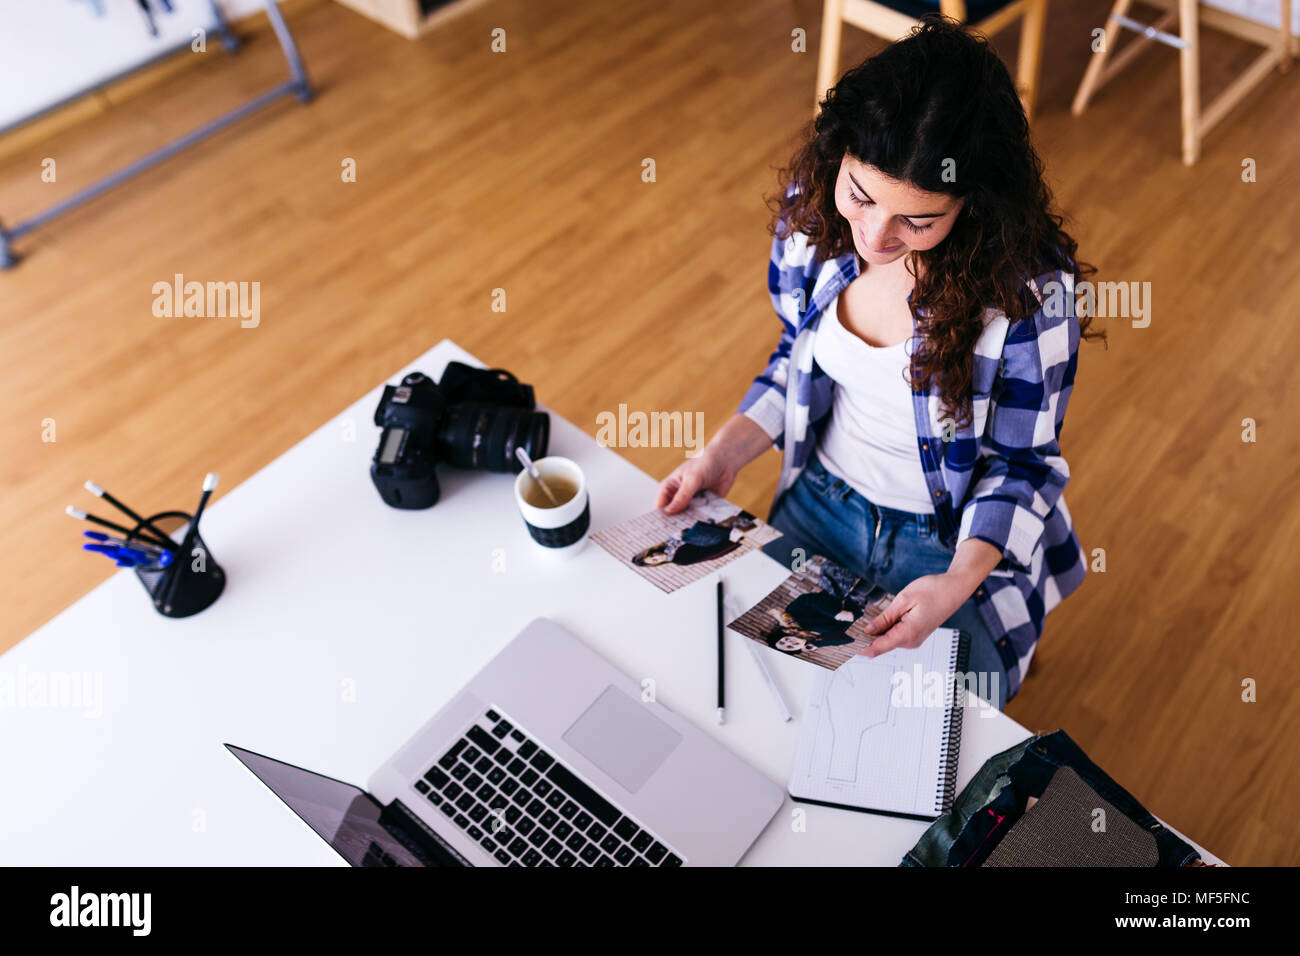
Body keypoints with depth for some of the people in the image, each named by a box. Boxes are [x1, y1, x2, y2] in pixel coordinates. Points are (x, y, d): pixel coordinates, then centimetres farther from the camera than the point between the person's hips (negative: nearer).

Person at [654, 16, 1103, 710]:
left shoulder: (1029, 286, -27)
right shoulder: (813, 204, -14)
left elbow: (1021, 461, -13)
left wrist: (958, 582, -28)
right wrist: (724, 453, -9)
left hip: (958, 542, -3)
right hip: (818, 504, 4)